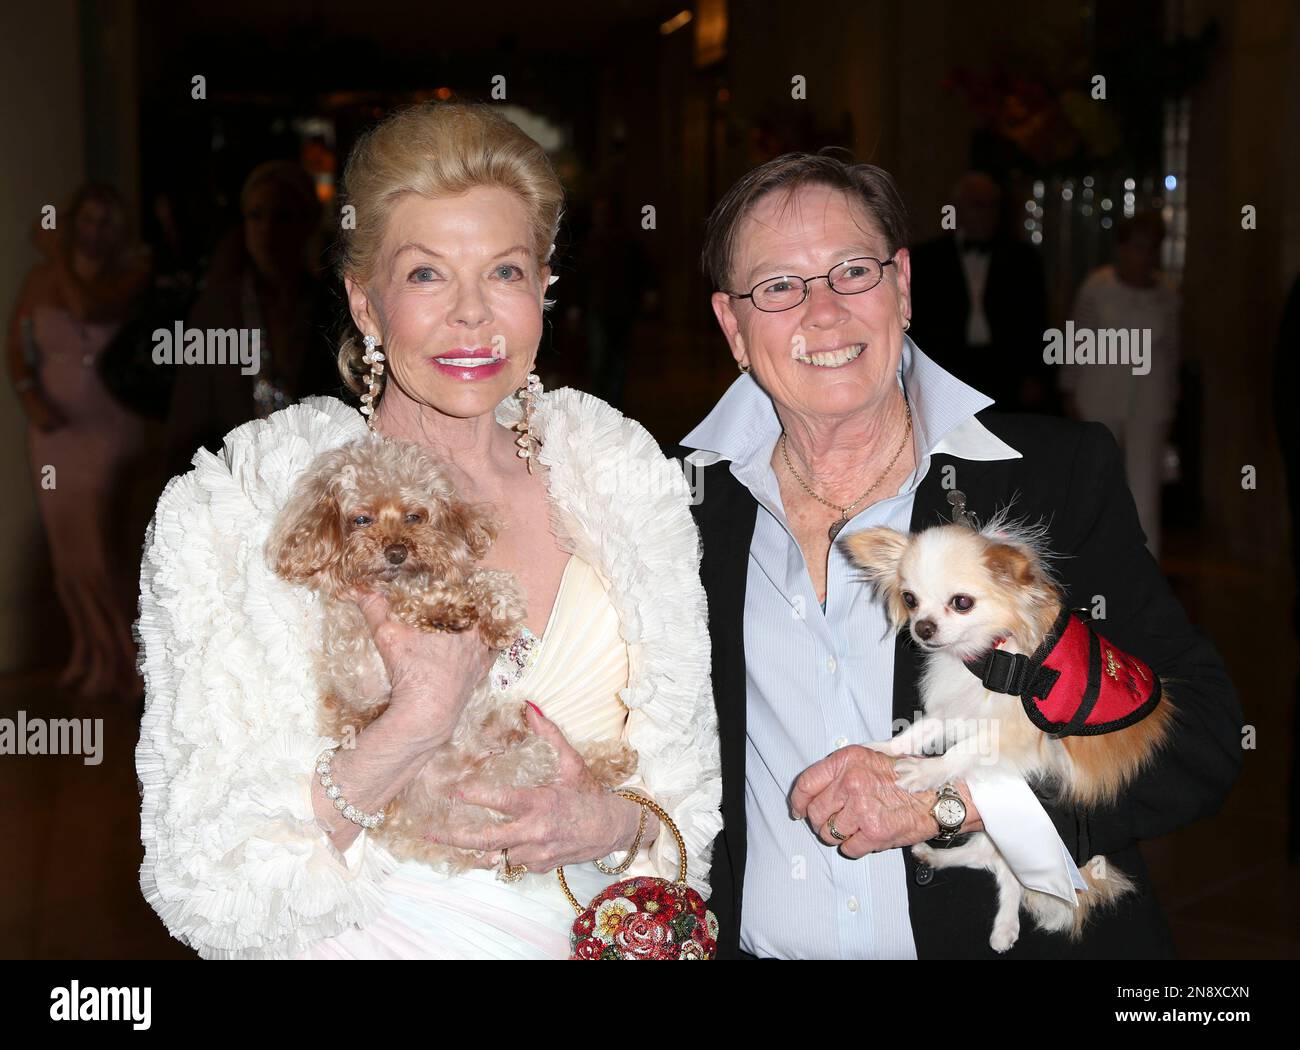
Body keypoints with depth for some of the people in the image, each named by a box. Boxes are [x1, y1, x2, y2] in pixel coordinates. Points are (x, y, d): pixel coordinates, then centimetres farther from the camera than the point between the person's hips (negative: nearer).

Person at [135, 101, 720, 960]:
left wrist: (615, 823, -11)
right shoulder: (247, 505, -6)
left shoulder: (618, 477, 2)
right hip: (364, 944, -2)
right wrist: (420, 720, -20)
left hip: (580, 935, 3)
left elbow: (691, 800, 8)